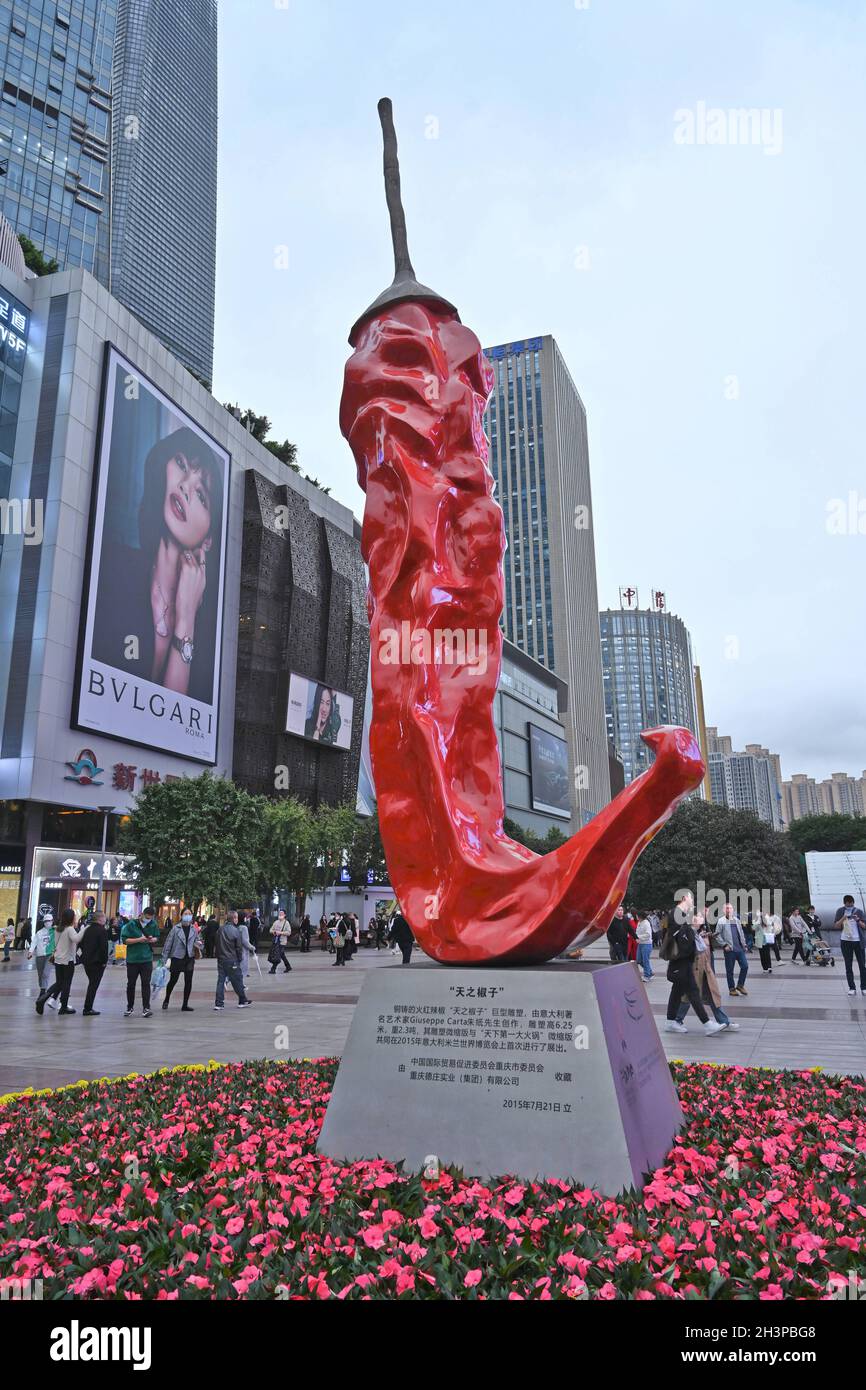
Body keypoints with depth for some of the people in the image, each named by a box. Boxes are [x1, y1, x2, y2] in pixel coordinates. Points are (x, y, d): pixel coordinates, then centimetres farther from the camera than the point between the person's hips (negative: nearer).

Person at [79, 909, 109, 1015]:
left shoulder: (87, 929, 9)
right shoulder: (102, 930, -15)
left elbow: (81, 944, 14)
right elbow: (104, 947, -18)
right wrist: (104, 961, -9)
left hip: (86, 961, 8)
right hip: (97, 962, -8)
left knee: (92, 984, 19)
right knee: (94, 985, -2)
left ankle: (88, 1007, 21)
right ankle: (88, 1009, -1)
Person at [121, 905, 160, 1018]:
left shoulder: (153, 925, 3)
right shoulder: (131, 925, -6)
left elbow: (157, 938, 14)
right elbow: (124, 940, -9)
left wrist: (153, 939, -9)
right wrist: (139, 939, -20)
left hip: (147, 960, 1)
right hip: (132, 959, -1)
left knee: (146, 983, -2)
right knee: (131, 984, 10)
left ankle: (146, 1008, 0)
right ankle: (130, 1007, 23)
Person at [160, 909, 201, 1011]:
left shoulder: (194, 929, 5)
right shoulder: (176, 928, -6)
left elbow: (198, 940, 16)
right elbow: (168, 942, -5)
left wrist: (198, 944, -9)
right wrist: (164, 958, -7)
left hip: (189, 958, 3)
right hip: (177, 958, -3)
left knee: (188, 982, 3)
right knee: (173, 980, 8)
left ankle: (185, 1005, 13)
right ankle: (166, 1000, 34)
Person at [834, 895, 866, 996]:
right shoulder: (840, 911, 3)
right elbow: (836, 925, 0)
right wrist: (843, 919, -16)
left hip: (858, 941, 0)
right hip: (845, 941, 1)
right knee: (848, 966, 3)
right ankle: (852, 988, 8)